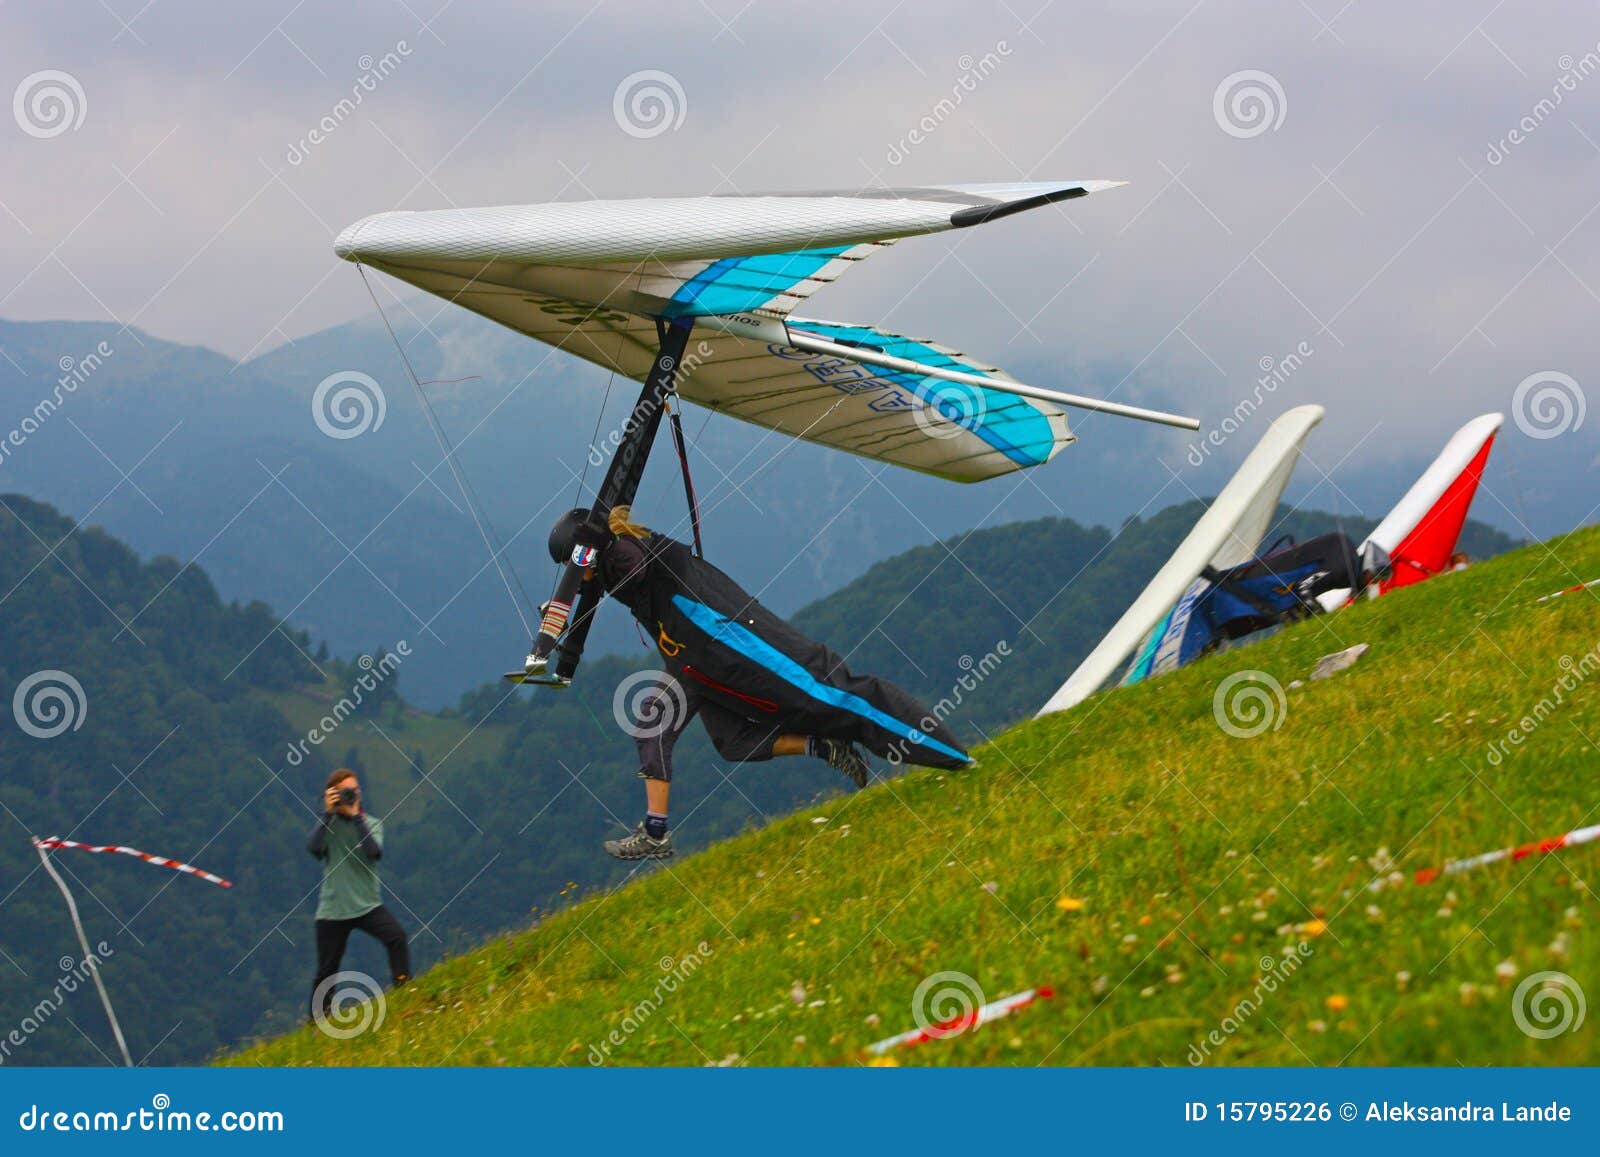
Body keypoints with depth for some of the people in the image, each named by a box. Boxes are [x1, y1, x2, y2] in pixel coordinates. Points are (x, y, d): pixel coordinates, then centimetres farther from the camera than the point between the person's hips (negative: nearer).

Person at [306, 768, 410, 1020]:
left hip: (368, 905, 0)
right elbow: (313, 847, -18)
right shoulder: (328, 824, 2)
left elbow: (375, 852, -16)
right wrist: (329, 813, -18)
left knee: (397, 937, -26)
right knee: (326, 971, 4)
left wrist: (356, 816, -17)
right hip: (333, 909, 0)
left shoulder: (371, 824, 4)